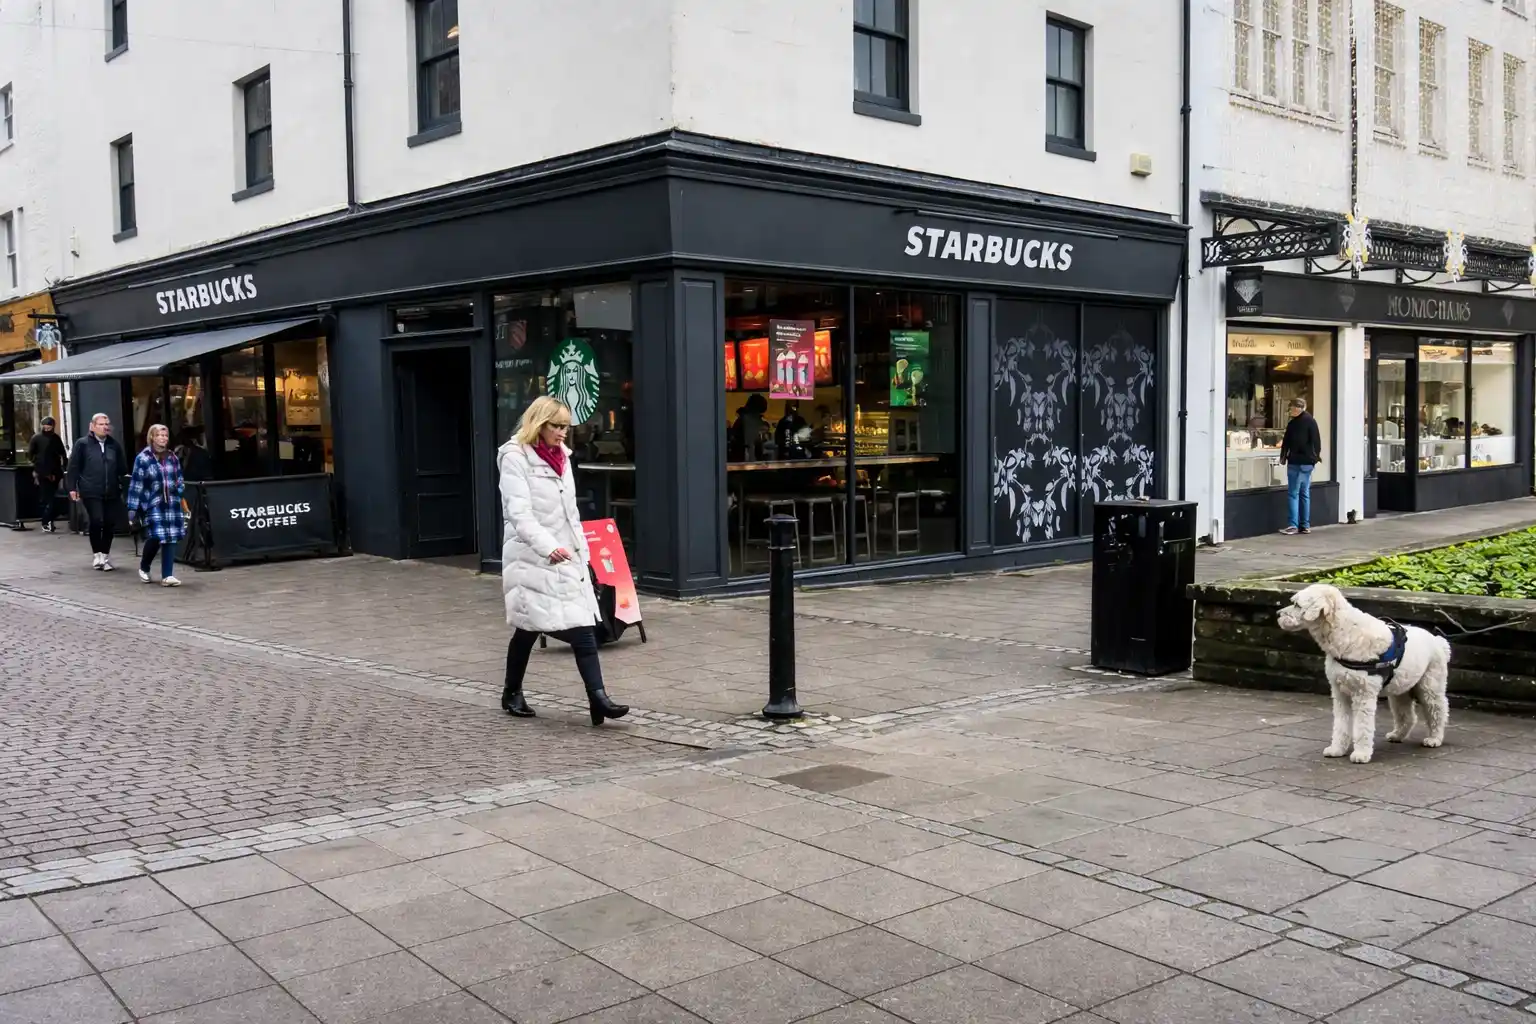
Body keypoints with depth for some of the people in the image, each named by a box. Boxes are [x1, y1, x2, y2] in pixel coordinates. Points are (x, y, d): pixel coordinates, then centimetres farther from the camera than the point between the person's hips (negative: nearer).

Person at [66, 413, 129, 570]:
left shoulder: (114, 445, 11)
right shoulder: (82, 444, 1)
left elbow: (122, 468, 14)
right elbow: (73, 467, 1)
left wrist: (122, 486, 9)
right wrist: (72, 488, -4)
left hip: (111, 492, 4)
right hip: (91, 492, -3)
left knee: (108, 524, 4)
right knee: (96, 521, -13)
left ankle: (105, 557, 16)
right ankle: (96, 554, 4)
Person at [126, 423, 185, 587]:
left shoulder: (173, 458, 10)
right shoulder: (143, 458, -4)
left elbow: (179, 479, 22)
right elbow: (136, 484, -5)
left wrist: (181, 489, 4)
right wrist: (132, 508, -7)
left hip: (171, 503, 5)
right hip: (152, 504, -4)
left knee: (171, 538, 0)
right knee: (155, 537, -11)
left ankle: (167, 576, 4)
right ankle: (144, 568, 18)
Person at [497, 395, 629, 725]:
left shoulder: (561, 456, 15)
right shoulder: (515, 457, -9)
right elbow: (519, 513, -19)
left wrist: (581, 550, 17)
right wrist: (548, 547, -30)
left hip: (567, 557, 7)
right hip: (533, 558, -7)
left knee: (582, 627, -5)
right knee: (528, 627, 1)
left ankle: (597, 697, -9)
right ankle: (512, 693, 17)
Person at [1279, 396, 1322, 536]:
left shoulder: (1293, 423, -14)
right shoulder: (1312, 421, 8)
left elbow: (1287, 442, -11)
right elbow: (1317, 442, 10)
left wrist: (1283, 457, 2)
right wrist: (1316, 457, 17)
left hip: (1296, 463, -7)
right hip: (1308, 463, 7)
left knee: (1293, 494, -4)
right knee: (1305, 494, 12)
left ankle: (1293, 525, -9)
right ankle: (1305, 525, 13)